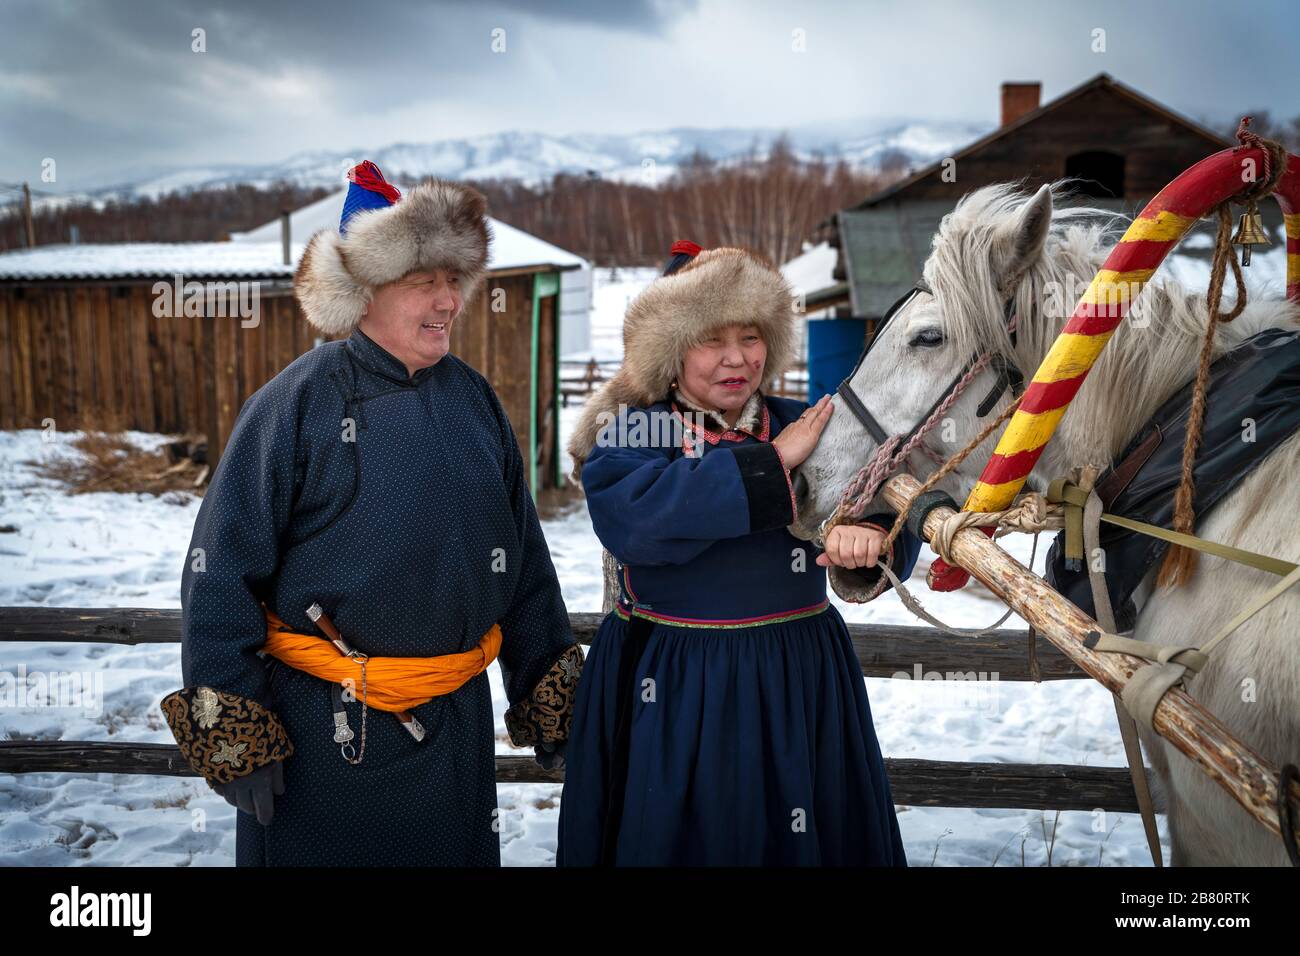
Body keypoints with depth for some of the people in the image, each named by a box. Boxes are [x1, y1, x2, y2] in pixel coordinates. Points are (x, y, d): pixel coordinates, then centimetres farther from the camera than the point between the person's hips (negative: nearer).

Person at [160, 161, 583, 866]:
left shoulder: (474, 399, 3)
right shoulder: (299, 401, -12)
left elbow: (524, 557, 9)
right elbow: (222, 570, -12)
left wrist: (546, 688, 11)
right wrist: (232, 729, -12)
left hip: (457, 722, 5)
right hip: (323, 727, -4)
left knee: (459, 855, 20)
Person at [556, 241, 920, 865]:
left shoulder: (806, 426, 3)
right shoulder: (629, 433, -5)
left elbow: (892, 513, -6)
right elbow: (630, 517, -26)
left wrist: (872, 533, -31)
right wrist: (771, 462, -23)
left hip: (798, 690, 3)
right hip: (667, 693, -2)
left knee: (805, 837, 13)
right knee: (670, 838, 10)